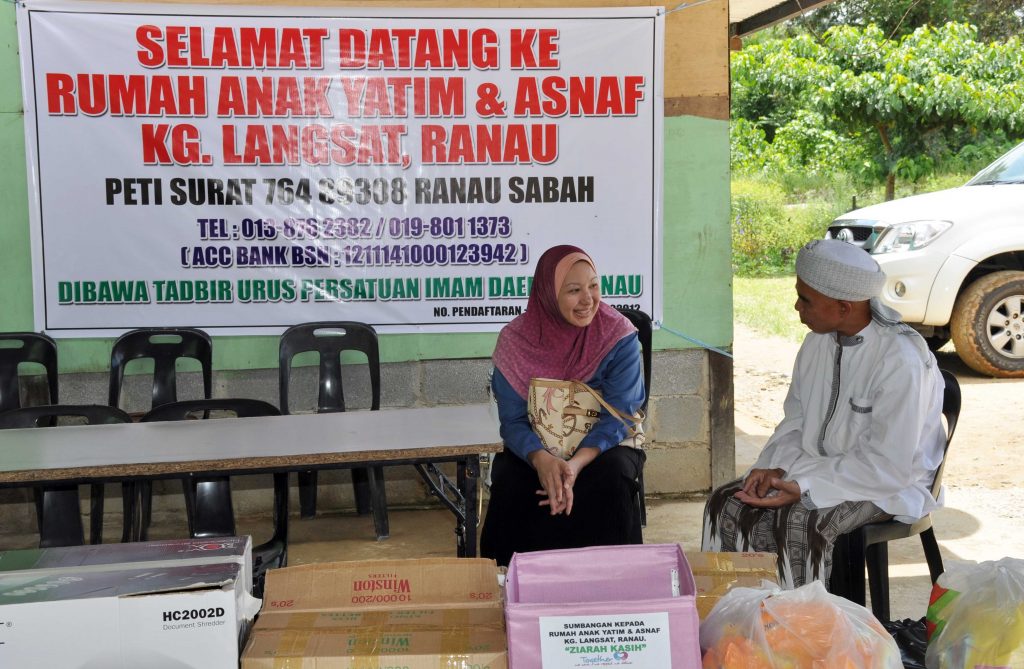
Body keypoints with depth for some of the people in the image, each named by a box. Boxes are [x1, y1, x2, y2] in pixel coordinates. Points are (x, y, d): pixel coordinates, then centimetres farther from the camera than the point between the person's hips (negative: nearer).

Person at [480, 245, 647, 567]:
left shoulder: (620, 337, -13)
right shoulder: (515, 340, -9)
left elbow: (617, 418, -15)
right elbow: (513, 420, -9)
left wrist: (575, 464, -32)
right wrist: (541, 459, -32)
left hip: (602, 446, -1)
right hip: (535, 450, 1)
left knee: (611, 477, -32)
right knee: (509, 482, -28)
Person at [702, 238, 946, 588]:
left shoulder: (902, 361, -23)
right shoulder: (819, 340, 1)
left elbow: (888, 465, -23)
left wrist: (803, 488, -27)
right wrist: (775, 468, -8)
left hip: (886, 485, -7)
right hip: (819, 468, 7)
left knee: (798, 521, -33)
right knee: (725, 504, -11)